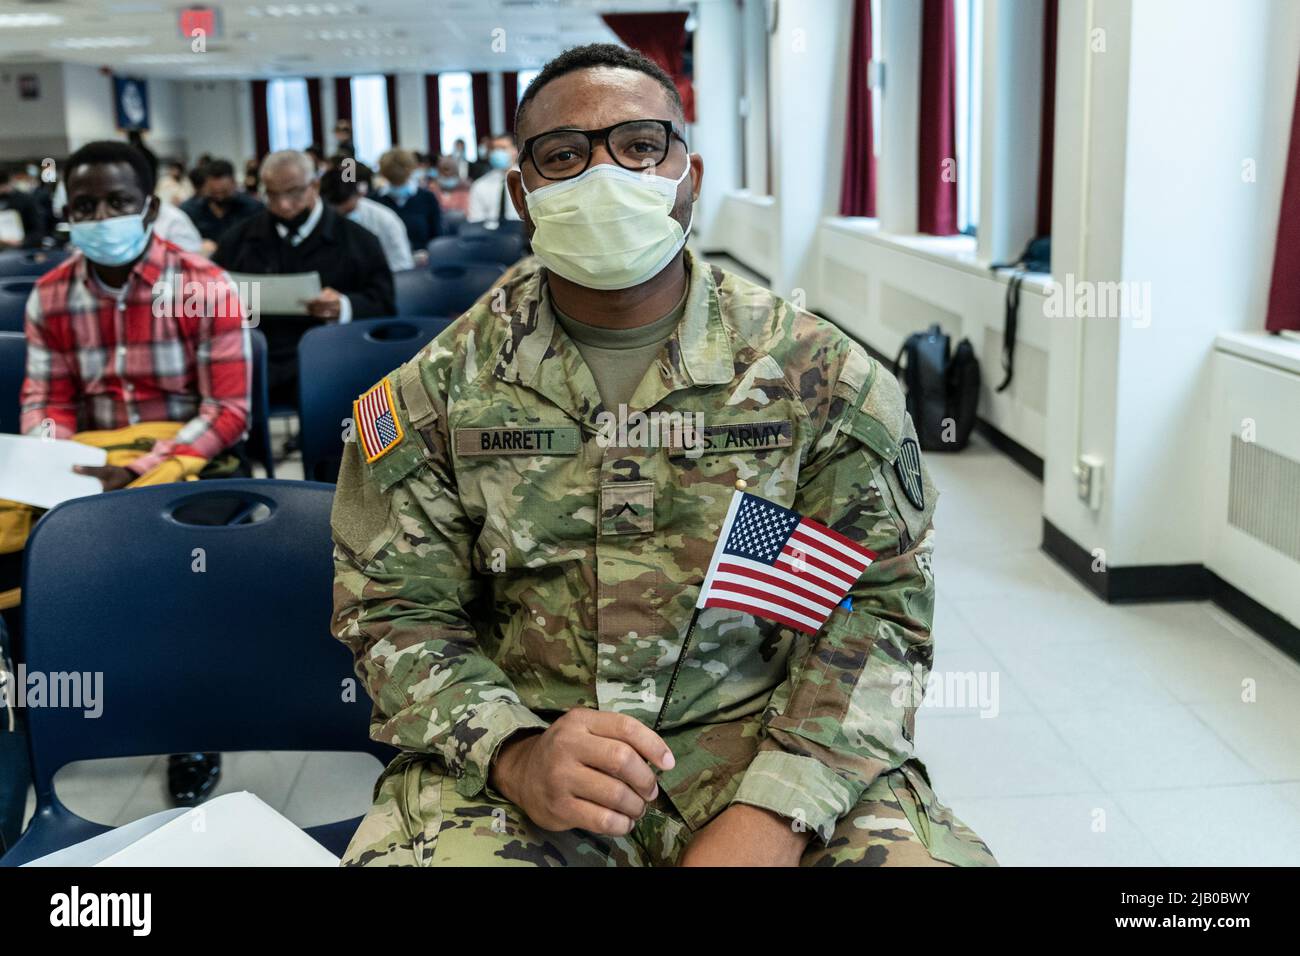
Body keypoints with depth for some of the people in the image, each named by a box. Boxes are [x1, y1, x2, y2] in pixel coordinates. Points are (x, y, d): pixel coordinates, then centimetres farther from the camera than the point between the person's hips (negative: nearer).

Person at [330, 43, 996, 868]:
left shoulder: (821, 373, 0)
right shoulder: (437, 391, 3)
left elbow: (879, 601, -3)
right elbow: (395, 608, 2)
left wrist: (775, 811, -17)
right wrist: (513, 753, -17)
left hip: (760, 735, 1)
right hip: (514, 745, 0)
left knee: (921, 851, -23)